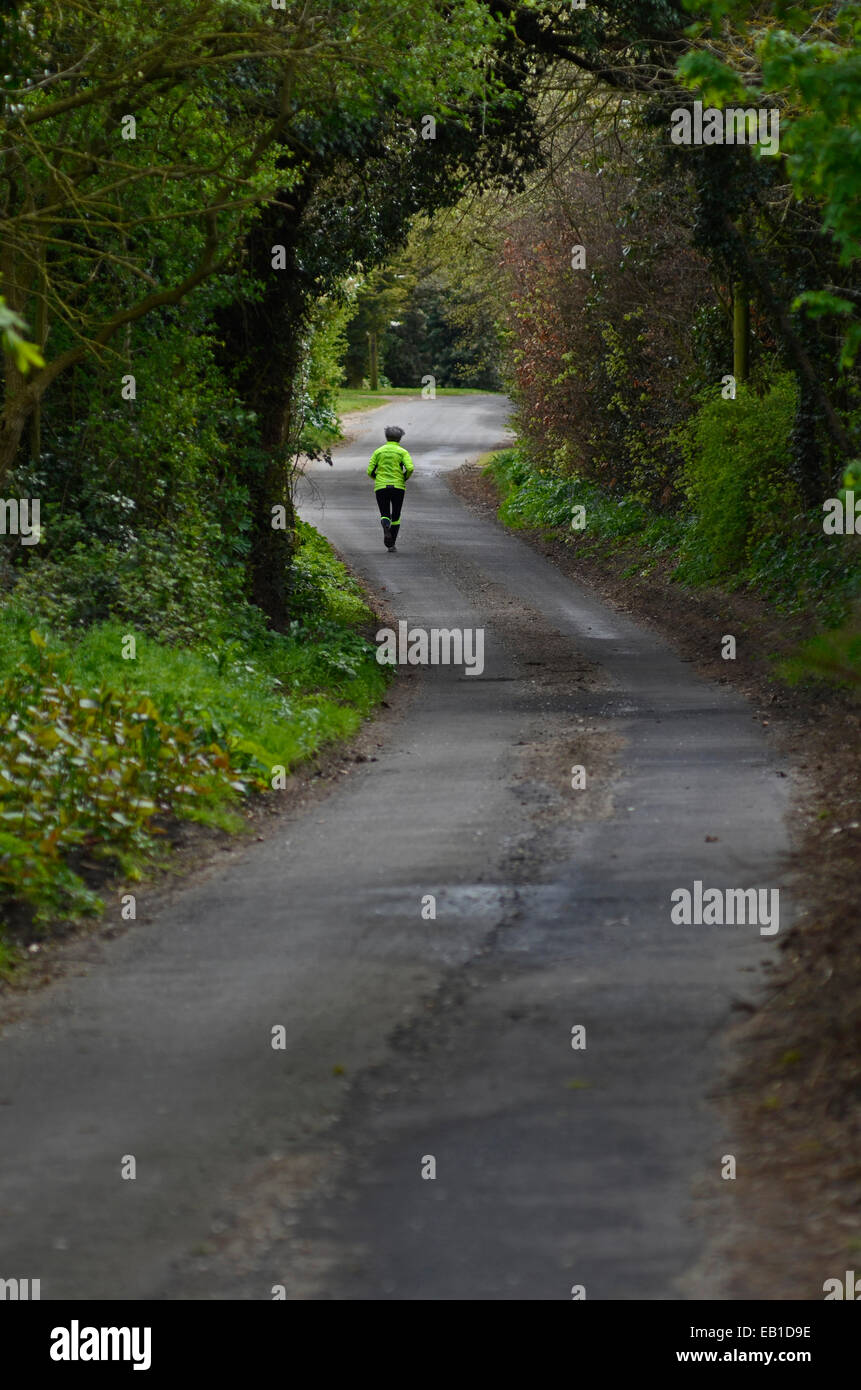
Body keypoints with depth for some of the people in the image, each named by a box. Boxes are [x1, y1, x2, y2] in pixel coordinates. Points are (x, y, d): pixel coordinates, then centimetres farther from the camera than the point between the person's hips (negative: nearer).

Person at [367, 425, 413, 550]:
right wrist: (404, 479, 6)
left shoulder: (378, 452, 7)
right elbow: (410, 468, -13)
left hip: (381, 487, 0)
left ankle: (386, 528, -29)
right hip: (398, 487, 0)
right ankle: (392, 544, 14)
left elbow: (370, 471, 3)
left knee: (385, 515, 5)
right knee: (396, 516, 15)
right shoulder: (403, 452, 2)